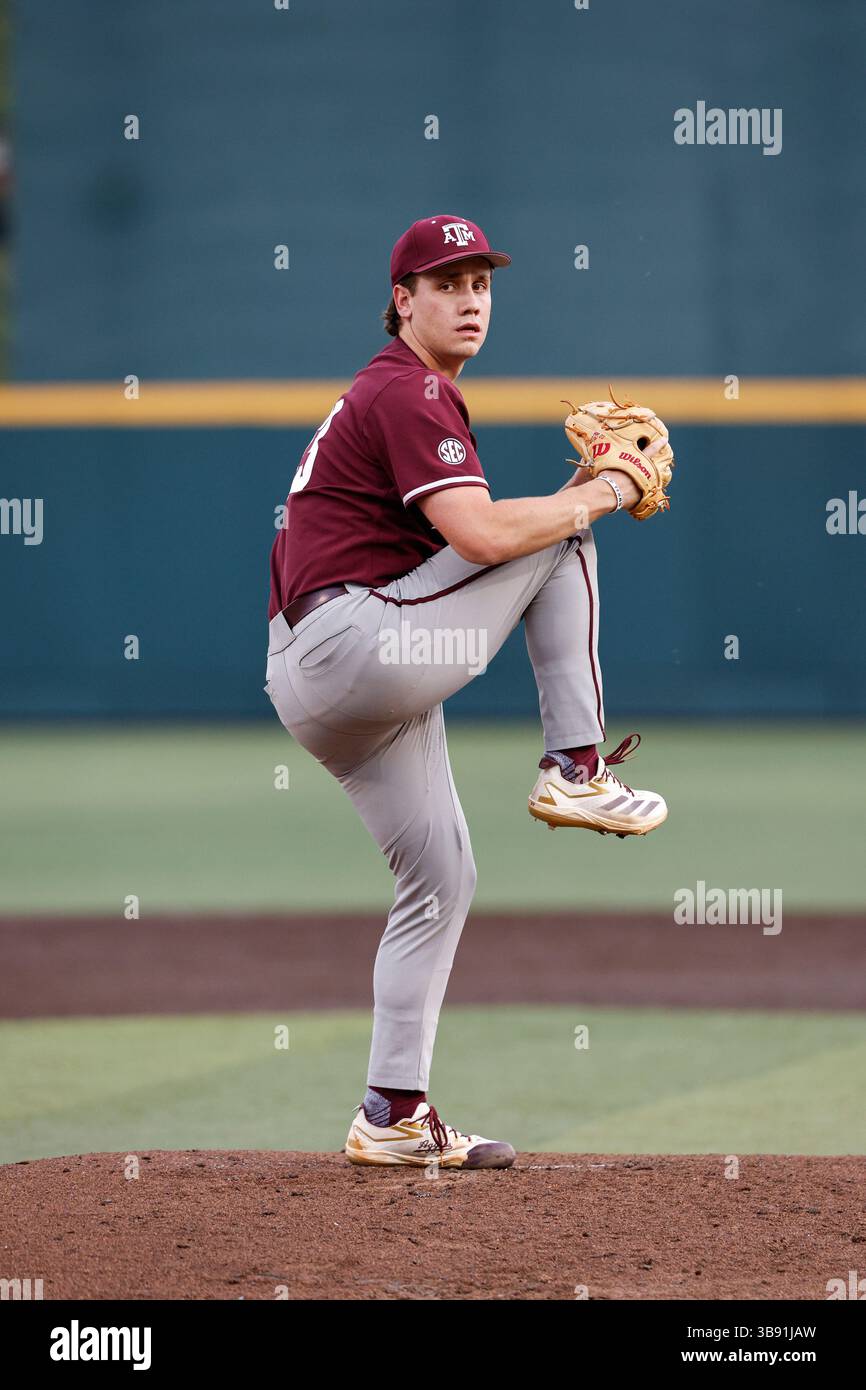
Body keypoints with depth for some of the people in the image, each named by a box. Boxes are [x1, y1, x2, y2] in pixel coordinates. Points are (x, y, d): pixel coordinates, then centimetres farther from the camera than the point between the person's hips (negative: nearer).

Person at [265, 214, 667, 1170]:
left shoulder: (399, 392, 24)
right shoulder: (409, 393, -10)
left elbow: (464, 534, 22)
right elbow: (481, 534, -22)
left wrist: (575, 491, 9)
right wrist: (602, 495, -9)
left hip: (313, 687, 10)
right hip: (357, 640, -10)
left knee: (440, 878, 13)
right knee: (562, 536, -5)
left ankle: (392, 1117, 13)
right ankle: (575, 769, -7)